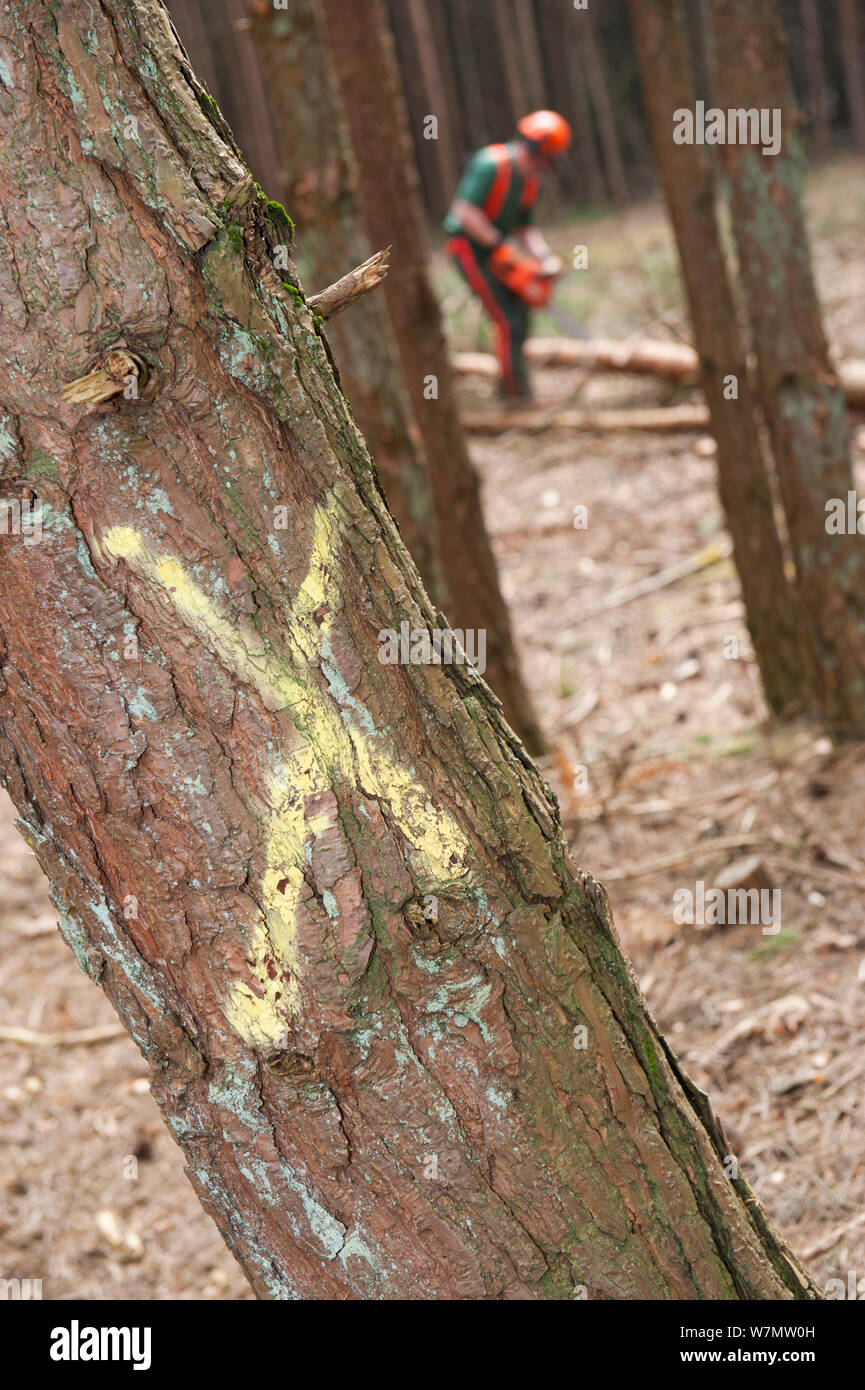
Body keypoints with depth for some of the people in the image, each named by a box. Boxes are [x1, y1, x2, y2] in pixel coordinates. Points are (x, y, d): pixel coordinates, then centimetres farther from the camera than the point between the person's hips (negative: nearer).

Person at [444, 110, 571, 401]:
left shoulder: (530, 180, 8)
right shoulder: (491, 165, -21)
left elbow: (523, 227, 12)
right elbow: (465, 211, -27)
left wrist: (545, 258, -5)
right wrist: (500, 246, -27)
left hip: (493, 246, 9)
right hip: (469, 248, -9)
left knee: (519, 319, 11)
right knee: (509, 323, -14)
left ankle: (509, 389, 23)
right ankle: (517, 396, -10)